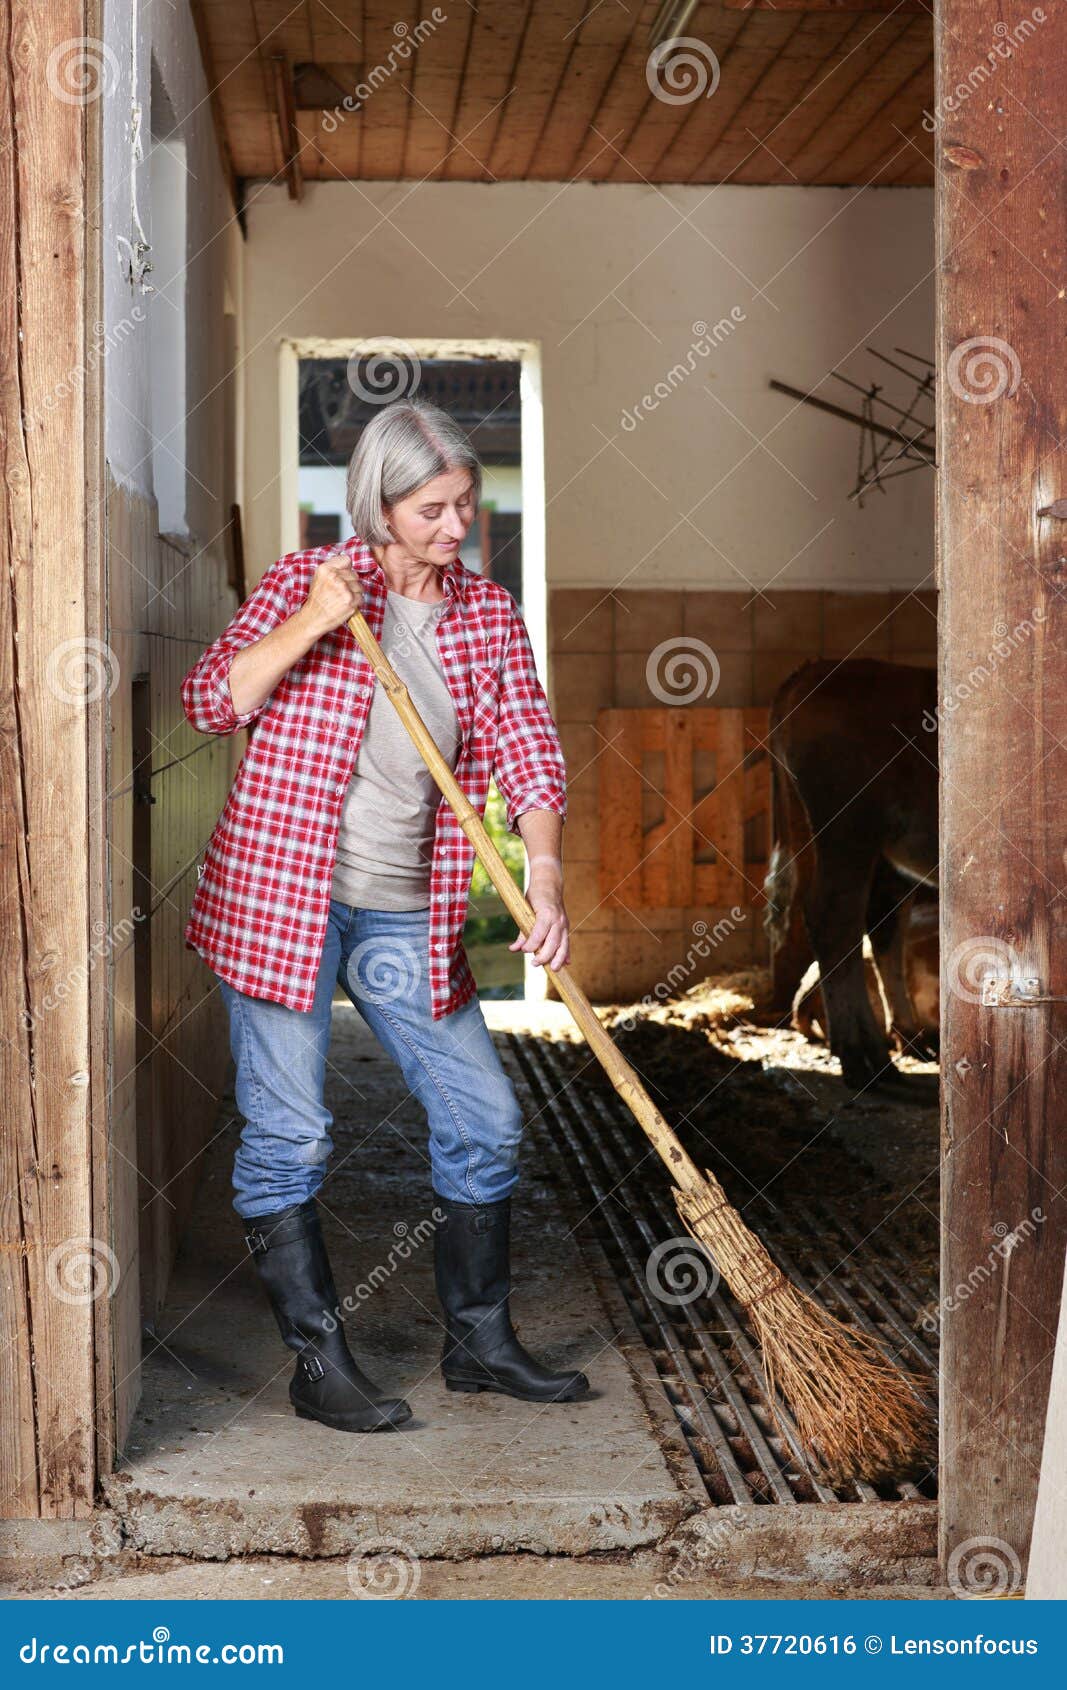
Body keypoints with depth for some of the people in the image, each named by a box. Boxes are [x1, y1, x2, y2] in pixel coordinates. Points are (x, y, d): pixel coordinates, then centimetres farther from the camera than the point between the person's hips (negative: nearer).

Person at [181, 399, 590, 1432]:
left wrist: (544, 873, -15)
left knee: (484, 1119, 5)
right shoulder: (307, 581, -2)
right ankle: (320, 1364, 12)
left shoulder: (487, 614, 7)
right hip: (276, 892, -4)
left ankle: (478, 1343, 21)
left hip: (404, 917, 5)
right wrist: (310, 622, -20)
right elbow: (209, 702, -8)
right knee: (287, 1136, -1)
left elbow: (525, 747, 0)